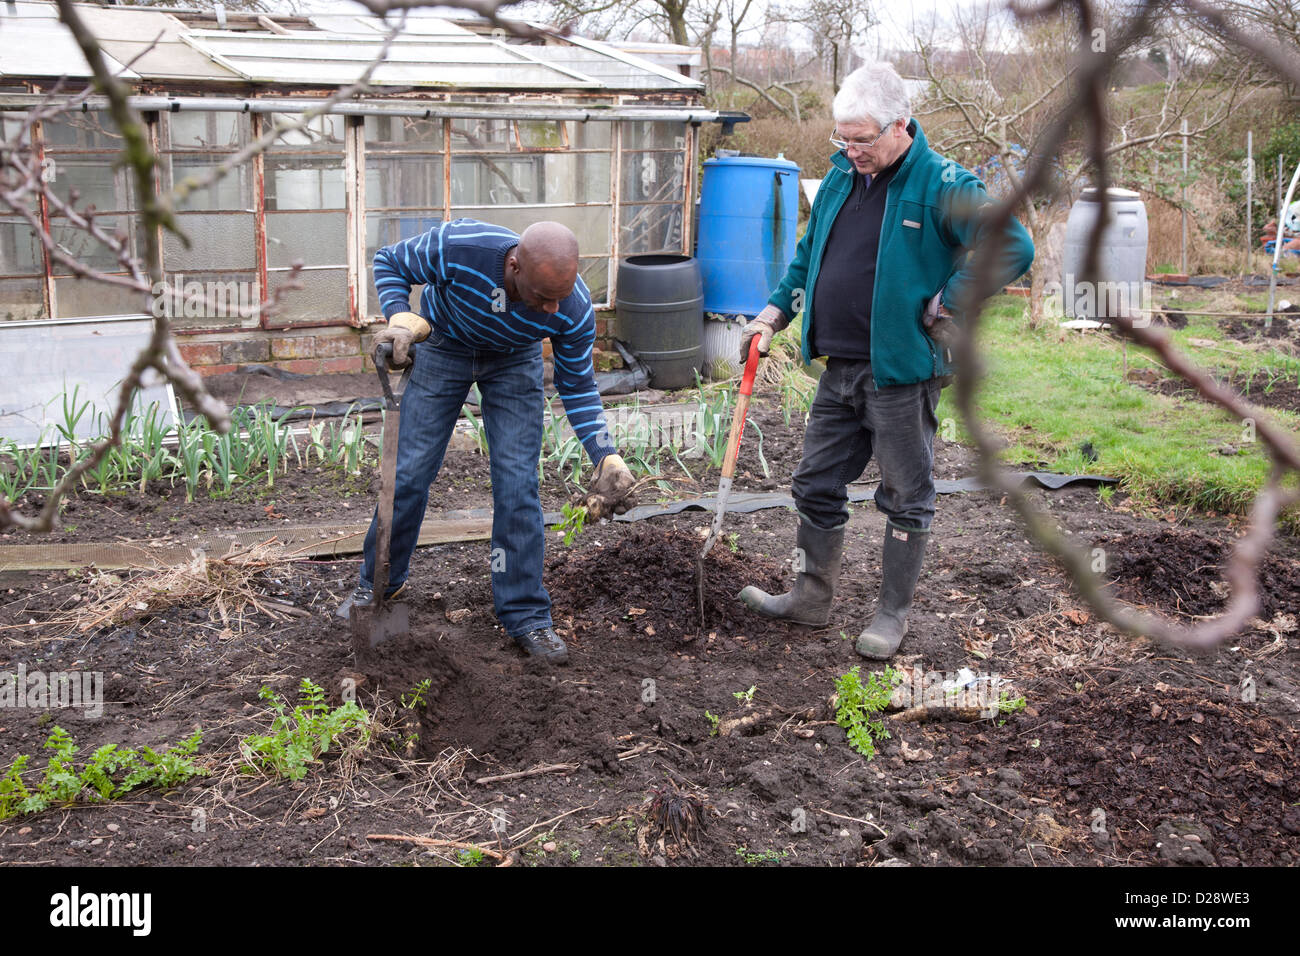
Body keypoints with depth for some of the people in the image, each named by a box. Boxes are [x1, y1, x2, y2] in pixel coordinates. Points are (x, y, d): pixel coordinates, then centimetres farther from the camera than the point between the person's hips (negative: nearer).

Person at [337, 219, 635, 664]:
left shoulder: (574, 310, -33)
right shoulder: (458, 246, -40)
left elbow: (577, 386, -14)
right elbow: (389, 261, -19)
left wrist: (607, 459, -24)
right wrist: (403, 319, -38)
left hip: (514, 362, 0)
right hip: (443, 346, 0)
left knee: (517, 484, -7)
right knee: (408, 471, 2)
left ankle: (525, 614, 5)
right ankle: (380, 583, 26)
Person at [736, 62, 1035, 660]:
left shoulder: (942, 185, -12)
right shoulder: (840, 177, 10)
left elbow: (1013, 249, -19)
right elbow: (808, 254, 22)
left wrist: (949, 304, -16)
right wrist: (773, 316, 12)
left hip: (902, 371, -7)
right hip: (839, 369, 7)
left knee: (905, 497, 6)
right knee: (816, 486, 14)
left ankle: (893, 614, 20)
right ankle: (811, 597, 30)